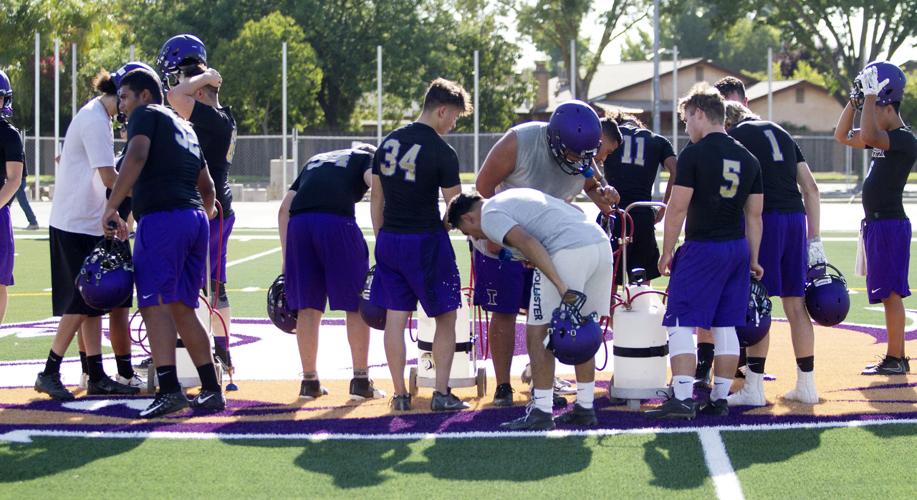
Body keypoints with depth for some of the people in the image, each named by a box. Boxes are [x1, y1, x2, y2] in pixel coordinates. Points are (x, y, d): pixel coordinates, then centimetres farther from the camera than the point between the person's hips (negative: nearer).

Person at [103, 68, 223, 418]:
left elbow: (136, 157, -15)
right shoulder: (185, 127, 27)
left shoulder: (145, 115, 3)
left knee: (155, 304, -12)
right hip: (195, 218, 8)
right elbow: (207, 187, 27)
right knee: (181, 308, 13)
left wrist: (111, 209, -16)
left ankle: (169, 389, -23)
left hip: (162, 216, -8)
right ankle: (211, 390, 11)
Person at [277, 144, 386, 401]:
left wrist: (286, 259, 25)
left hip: (298, 222, 4)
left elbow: (284, 209, 25)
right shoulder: (367, 158, 23)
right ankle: (361, 381, 10)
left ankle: (309, 382, 18)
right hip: (337, 220, -4)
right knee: (356, 306, 7)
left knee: (308, 307, 12)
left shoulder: (315, 160, 35)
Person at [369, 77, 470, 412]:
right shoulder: (442, 153, -12)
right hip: (426, 240, -5)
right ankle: (441, 393, 4)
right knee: (446, 318, 7)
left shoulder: (389, 142, 7)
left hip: (389, 241, 5)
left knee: (395, 317, 8)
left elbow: (376, 198, 12)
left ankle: (400, 394, 11)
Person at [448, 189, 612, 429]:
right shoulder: (512, 197, 32)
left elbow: (527, 242, -13)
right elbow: (576, 211, 31)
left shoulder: (490, 216, 5)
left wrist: (561, 286, -19)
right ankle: (585, 409, 24)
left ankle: (541, 413, 4)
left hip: (569, 251, -9)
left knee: (537, 334, 3)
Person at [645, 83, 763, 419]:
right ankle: (720, 398, 14)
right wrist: (753, 259, 18)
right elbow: (754, 215, 13)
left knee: (681, 325, -5)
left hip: (702, 248, -7)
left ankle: (682, 398, -12)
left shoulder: (694, 155, -9)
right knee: (725, 327, 11)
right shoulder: (747, 158, 11)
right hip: (738, 248, 7)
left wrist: (666, 253, -3)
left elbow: (677, 208, -11)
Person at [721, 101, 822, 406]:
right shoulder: (782, 133, 22)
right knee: (796, 305, 10)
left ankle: (754, 388, -2)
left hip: (764, 219, -6)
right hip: (796, 217, 6)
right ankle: (806, 385, 14)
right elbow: (811, 189, 17)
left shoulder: (733, 137, 4)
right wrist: (814, 237, 18)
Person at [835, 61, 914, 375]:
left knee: (891, 292, -7)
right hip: (876, 223, 10)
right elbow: (843, 137, 21)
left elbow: (869, 135, -30)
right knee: (888, 293, 12)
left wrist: (870, 95, -21)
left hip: (890, 224, -10)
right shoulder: (885, 138, 15)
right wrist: (855, 99, 11)